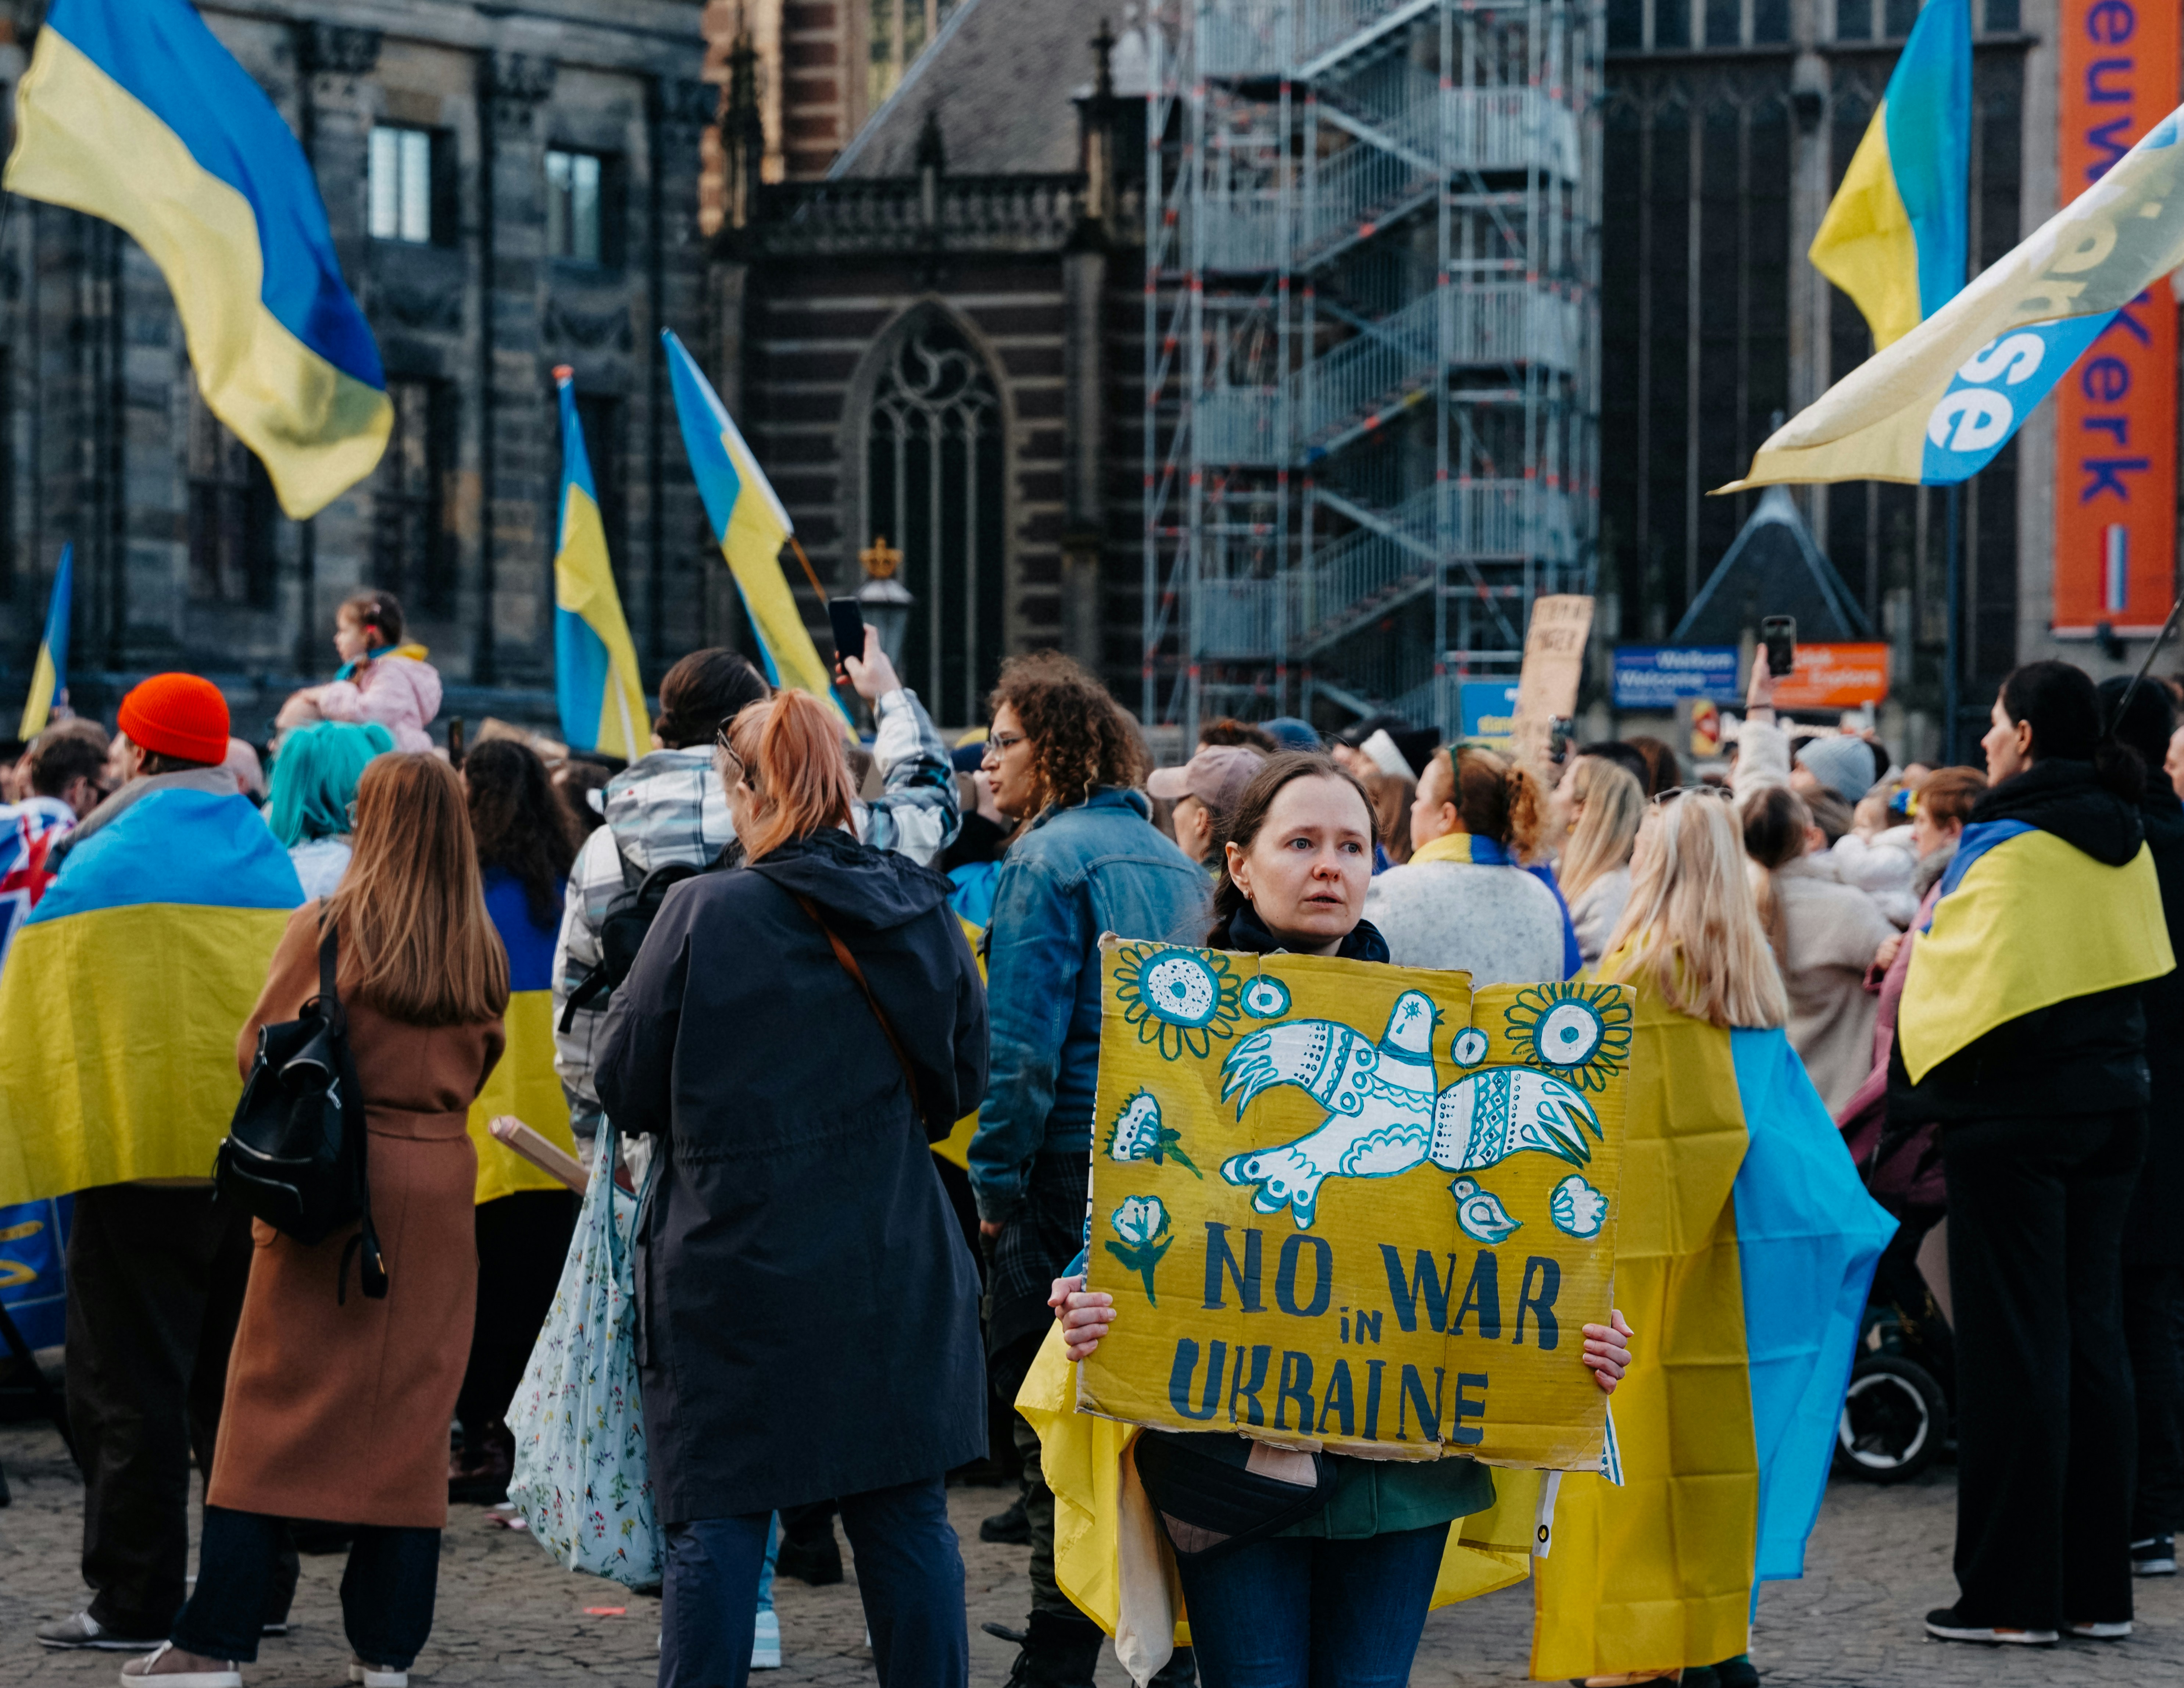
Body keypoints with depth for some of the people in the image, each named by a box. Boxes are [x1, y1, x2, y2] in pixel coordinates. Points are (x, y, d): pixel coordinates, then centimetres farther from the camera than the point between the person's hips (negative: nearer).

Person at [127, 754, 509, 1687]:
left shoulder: (324, 927, -7)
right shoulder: (482, 952, 3)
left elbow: (256, 1049, -1)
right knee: (409, 1418, 7)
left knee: (275, 1405, 2)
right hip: (437, 1178, 3)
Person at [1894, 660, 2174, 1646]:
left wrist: (1919, 1093, 1)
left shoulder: (2006, 844, -12)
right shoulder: (2126, 846, 9)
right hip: (2109, 1109, 7)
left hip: (2014, 1118, -7)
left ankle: (2012, 1594, -2)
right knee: (2092, 1335, 10)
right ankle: (2097, 1589, 12)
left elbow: (1962, 982, -14)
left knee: (2012, 1347, -3)